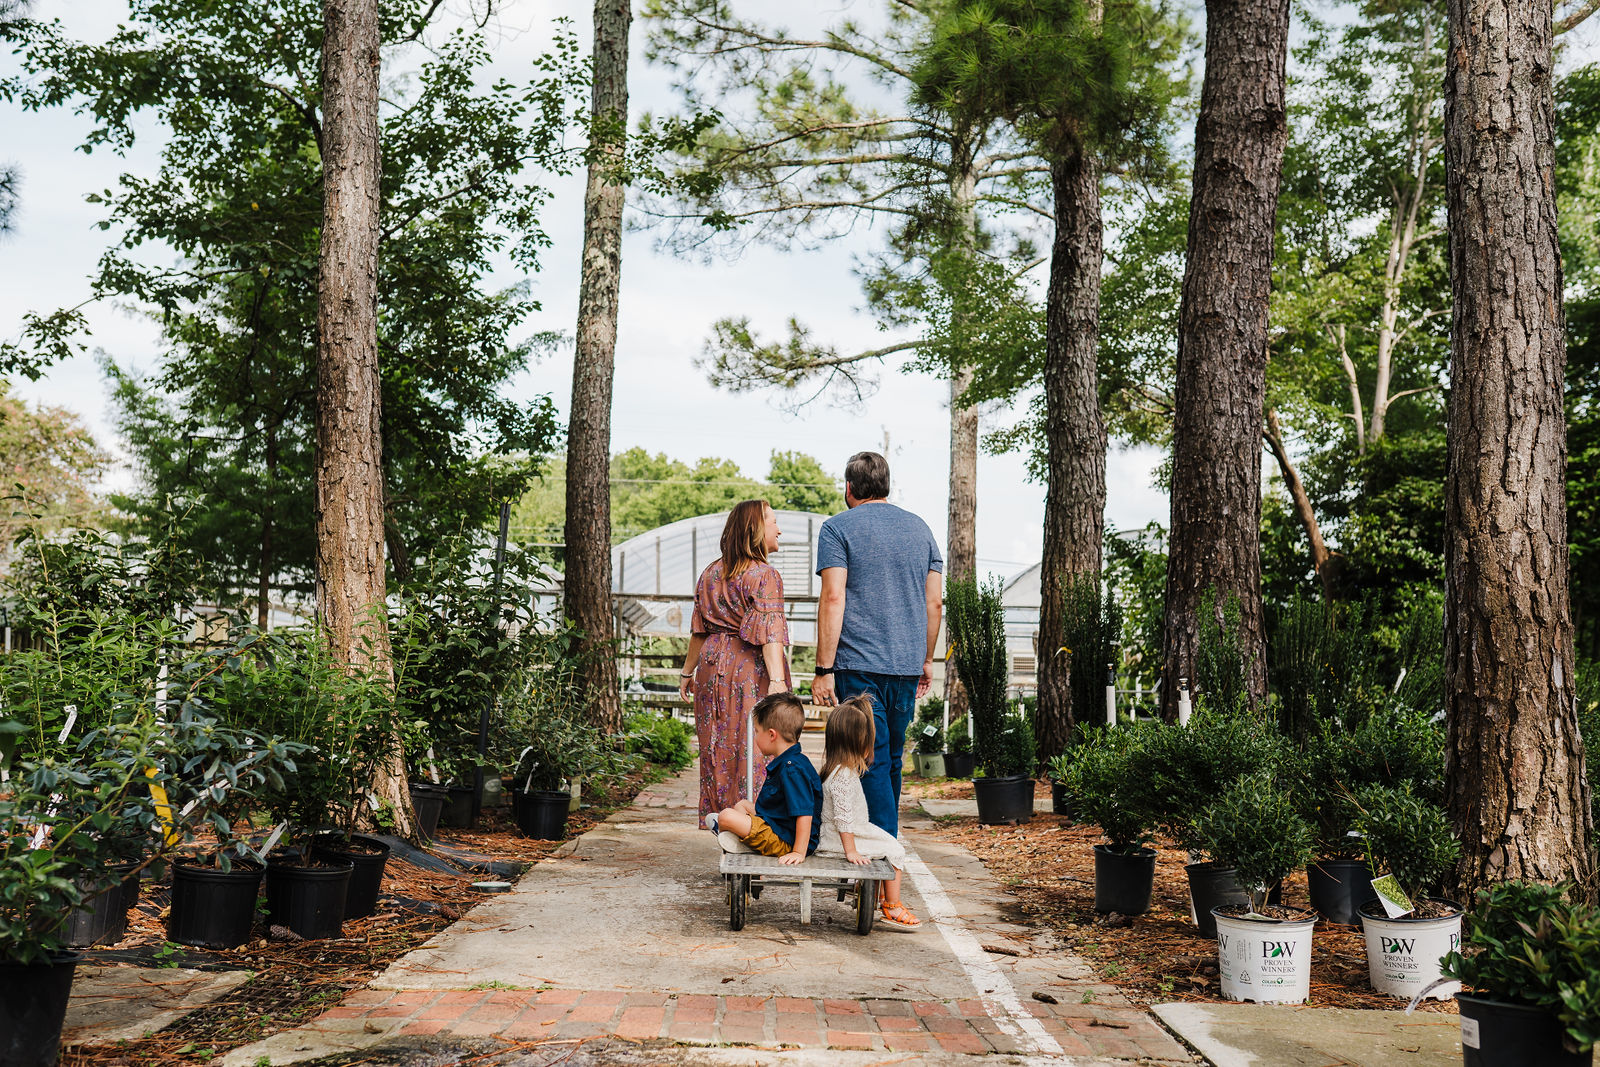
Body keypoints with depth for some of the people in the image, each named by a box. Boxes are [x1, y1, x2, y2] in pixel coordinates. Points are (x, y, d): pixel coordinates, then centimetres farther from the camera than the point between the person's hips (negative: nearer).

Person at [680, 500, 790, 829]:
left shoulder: (710, 573, 10)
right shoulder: (764, 574, -11)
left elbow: (699, 629, 15)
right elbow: (768, 632, -21)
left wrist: (687, 672, 23)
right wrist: (777, 680, -27)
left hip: (713, 666, 7)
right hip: (751, 668, -6)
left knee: (718, 745, 12)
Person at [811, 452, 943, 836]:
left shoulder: (837, 528, -3)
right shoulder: (919, 528, 12)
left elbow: (833, 598, -12)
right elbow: (934, 602, 11)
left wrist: (824, 670, -11)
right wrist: (927, 660, 19)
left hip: (859, 664, -5)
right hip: (907, 666, 5)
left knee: (871, 762, -3)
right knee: (892, 761, 16)